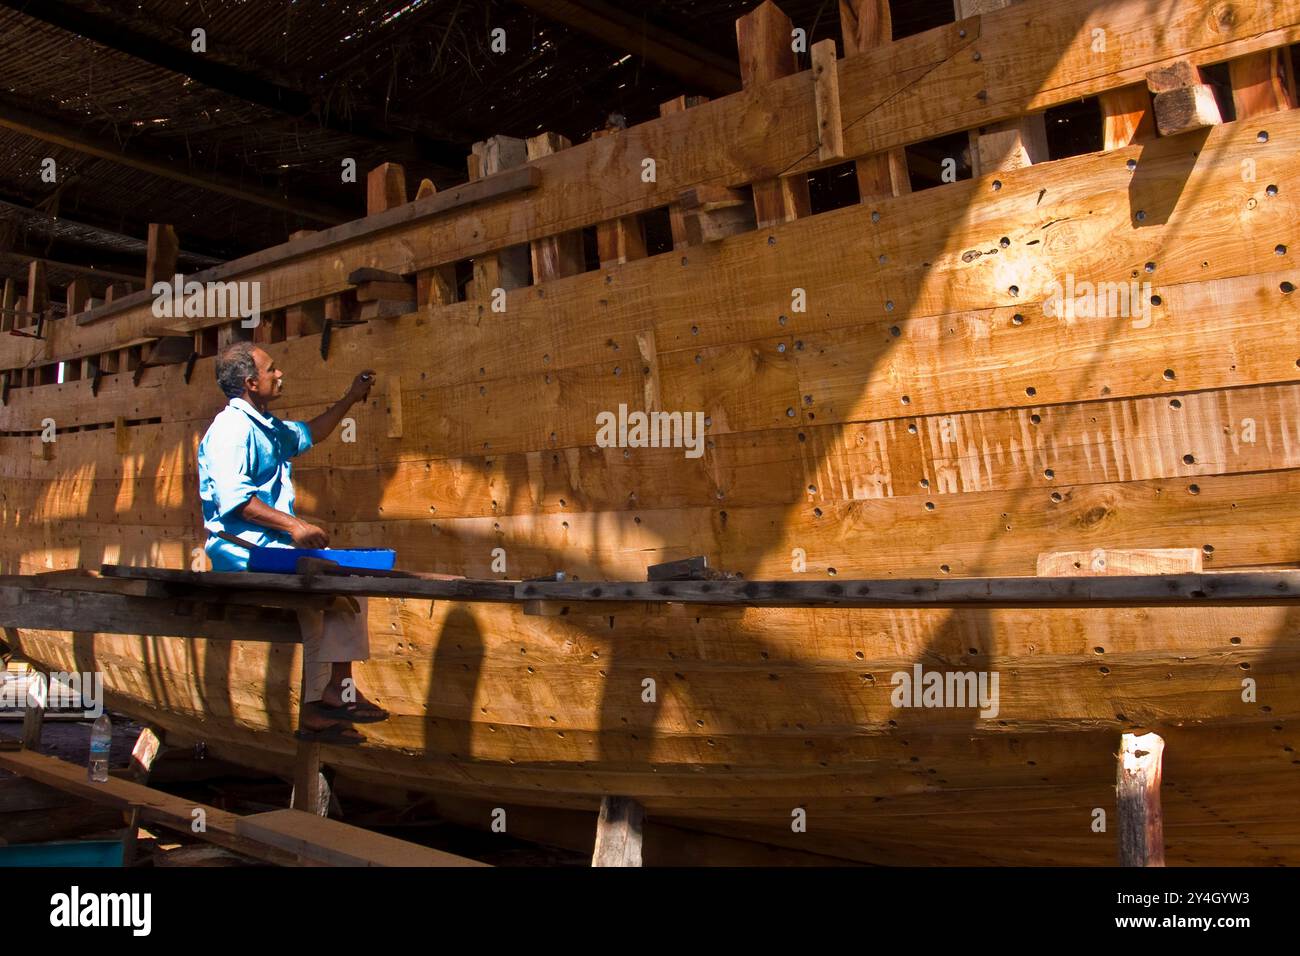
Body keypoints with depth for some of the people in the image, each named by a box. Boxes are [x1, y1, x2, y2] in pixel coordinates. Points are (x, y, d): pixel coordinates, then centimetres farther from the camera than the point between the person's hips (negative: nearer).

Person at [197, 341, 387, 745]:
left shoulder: (266, 427, 19)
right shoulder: (232, 427, -12)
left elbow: (308, 434, 38)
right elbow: (233, 497, -22)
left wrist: (350, 399, 35)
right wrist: (293, 524, -23)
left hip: (267, 545, 10)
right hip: (244, 549, -10)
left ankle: (315, 711, -1)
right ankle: (339, 686, -14)